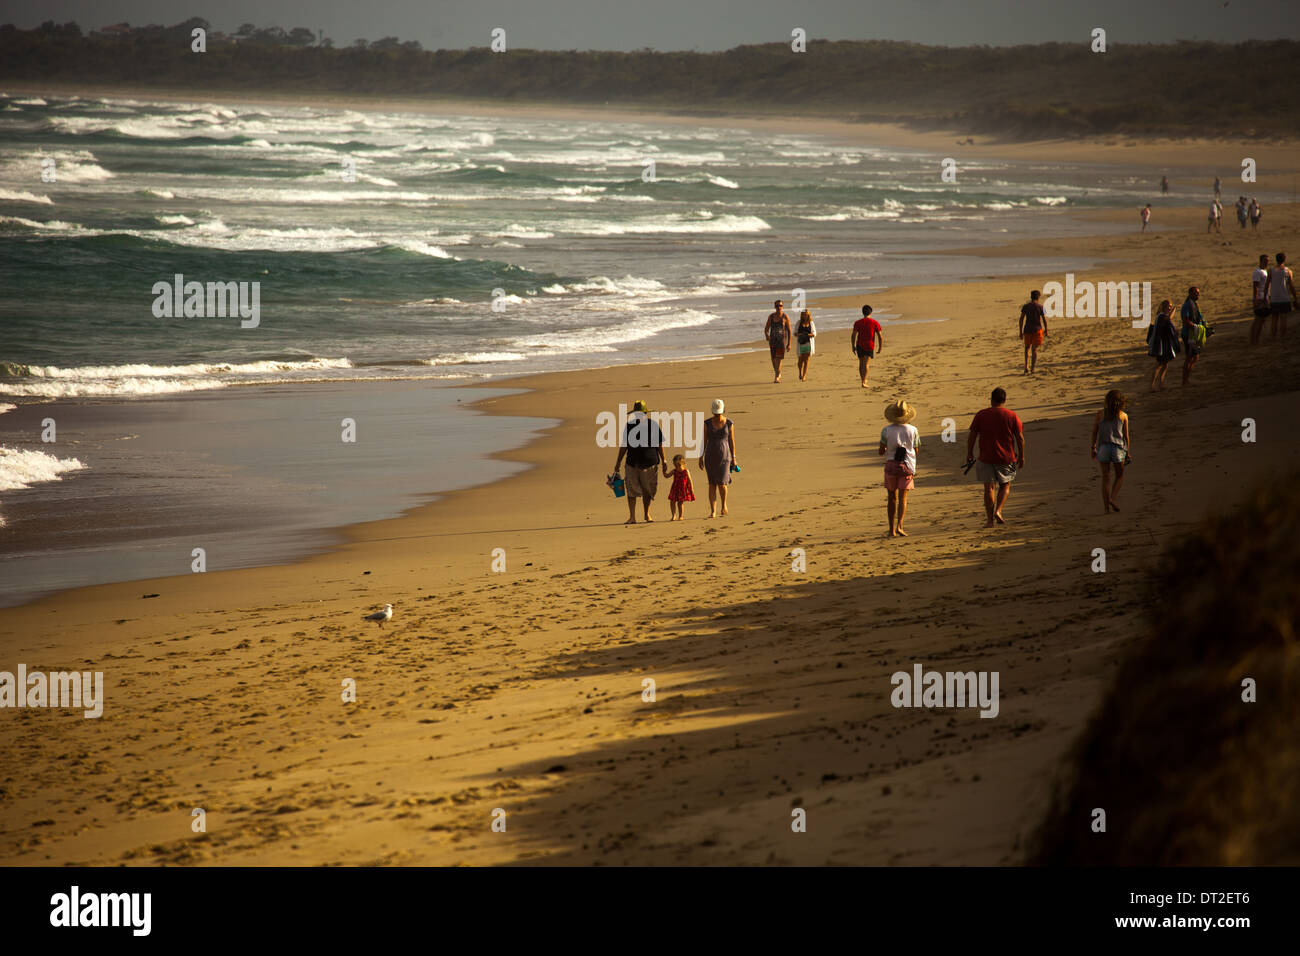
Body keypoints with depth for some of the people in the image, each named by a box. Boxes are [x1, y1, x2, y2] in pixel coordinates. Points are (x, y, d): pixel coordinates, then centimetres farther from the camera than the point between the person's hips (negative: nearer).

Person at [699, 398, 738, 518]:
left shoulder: (729, 423, -1)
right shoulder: (707, 423, 0)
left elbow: (732, 441, 3)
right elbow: (704, 441, 3)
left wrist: (733, 458, 2)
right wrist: (701, 457, -1)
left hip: (724, 456, -1)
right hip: (710, 457, 1)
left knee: (722, 483, -9)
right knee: (712, 484, -1)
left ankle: (724, 504, 18)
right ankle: (713, 511, 1)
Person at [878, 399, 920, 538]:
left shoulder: (886, 430, -7)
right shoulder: (912, 430, -4)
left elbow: (881, 451, -3)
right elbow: (915, 451, 4)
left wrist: (882, 450, 19)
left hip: (891, 465, 0)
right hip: (907, 466, 0)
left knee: (892, 497, 12)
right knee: (903, 498, -1)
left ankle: (892, 530, 13)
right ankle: (899, 526, -18)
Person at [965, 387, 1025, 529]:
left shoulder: (980, 415, -1)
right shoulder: (1012, 416, -1)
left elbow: (972, 436, -1)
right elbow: (1020, 438, -1)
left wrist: (969, 453, 9)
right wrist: (1021, 457, 8)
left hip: (986, 457, 0)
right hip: (1006, 457, 0)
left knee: (988, 488, 5)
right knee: (1005, 485, 17)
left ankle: (989, 520, 2)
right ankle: (998, 511, -2)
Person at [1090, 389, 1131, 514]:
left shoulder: (1100, 414, 4)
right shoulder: (1123, 416, 1)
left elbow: (1094, 432, 2)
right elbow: (1126, 436, 2)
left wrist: (1093, 448, 10)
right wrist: (1127, 452, 9)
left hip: (1103, 447, 1)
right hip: (1118, 448, -1)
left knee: (1105, 477, 5)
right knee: (1120, 476, 17)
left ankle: (1106, 507, -1)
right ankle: (1112, 498, -4)